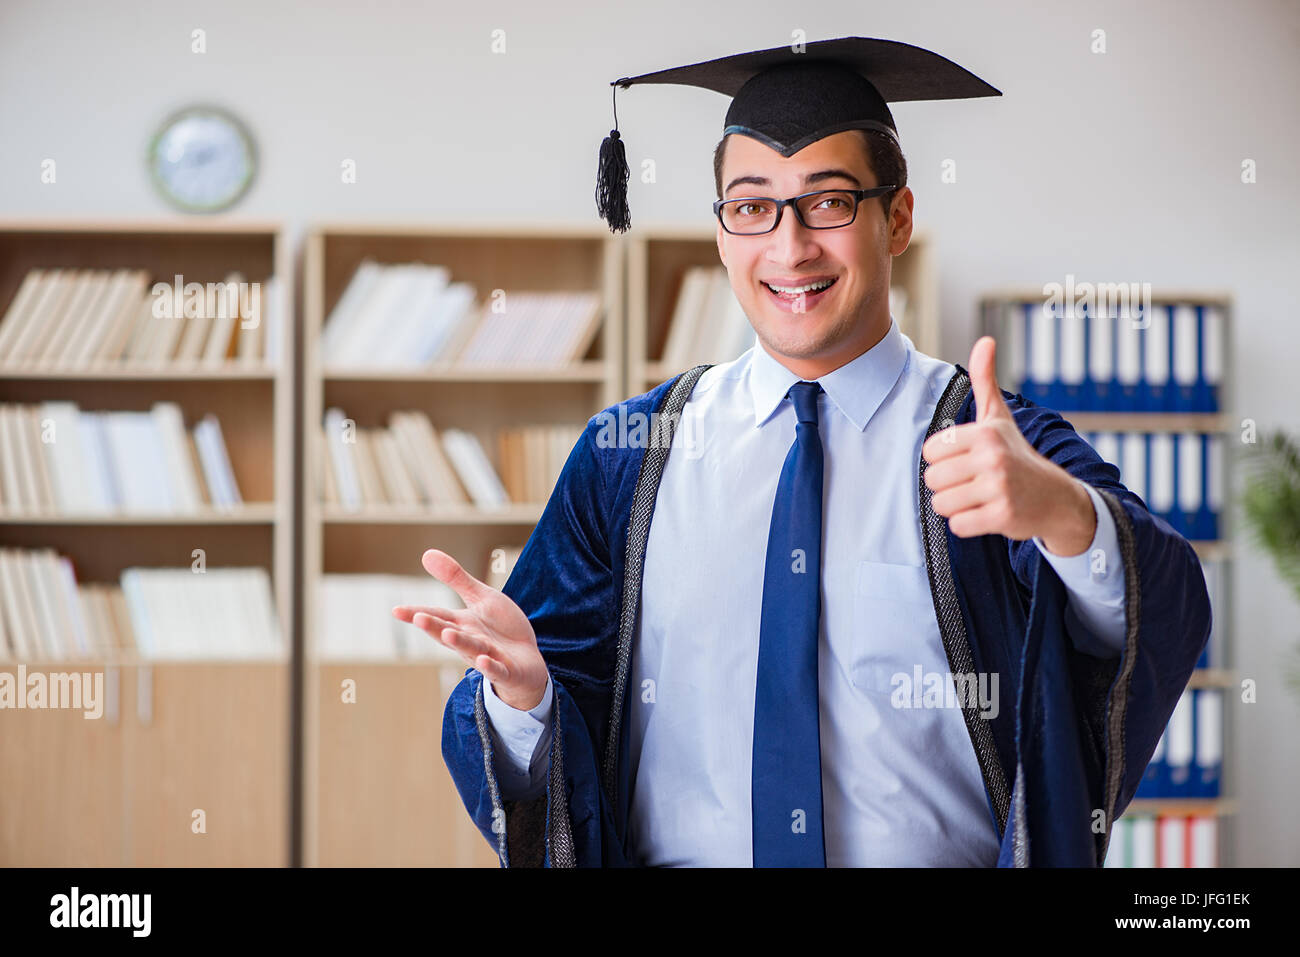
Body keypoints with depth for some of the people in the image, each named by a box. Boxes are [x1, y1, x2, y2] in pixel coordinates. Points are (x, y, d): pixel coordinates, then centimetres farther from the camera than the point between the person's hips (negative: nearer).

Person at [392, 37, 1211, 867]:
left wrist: (1061, 511, -36)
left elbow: (1162, 617, -16)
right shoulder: (626, 454, 7)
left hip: (945, 857, -1)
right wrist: (520, 693, -16)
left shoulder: (1009, 450, 1)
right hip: (676, 856, 1)